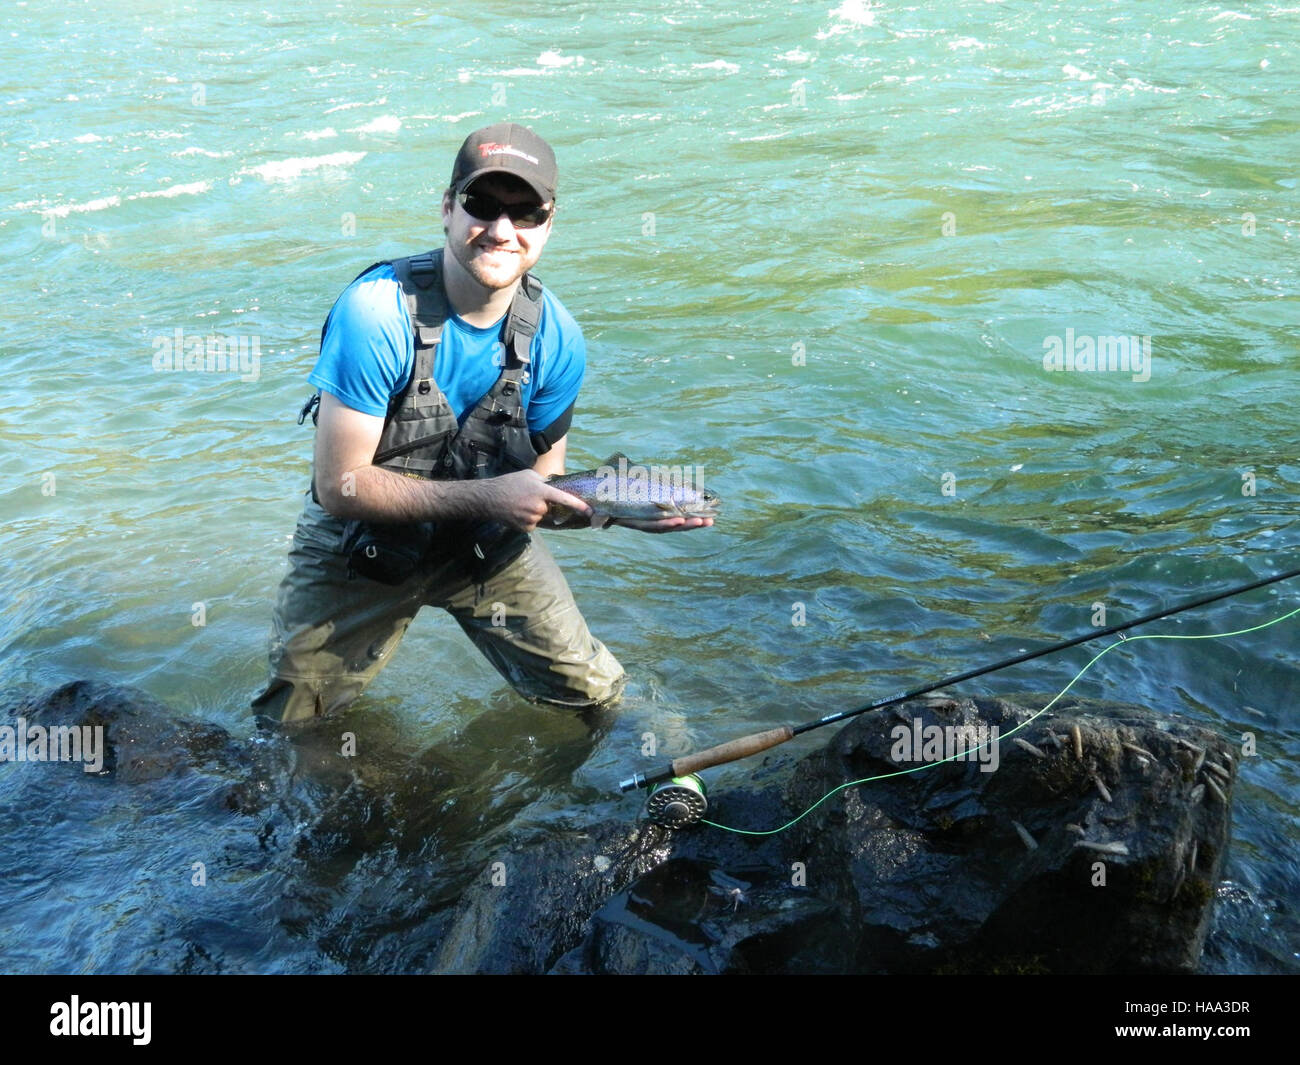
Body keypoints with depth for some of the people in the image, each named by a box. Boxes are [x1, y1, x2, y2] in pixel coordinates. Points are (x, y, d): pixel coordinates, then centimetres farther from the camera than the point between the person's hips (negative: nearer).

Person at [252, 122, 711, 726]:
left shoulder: (556, 339, -16)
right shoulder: (376, 313, -29)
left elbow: (540, 489, -6)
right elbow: (340, 486, -28)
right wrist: (487, 496, -35)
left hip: (486, 542, 3)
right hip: (359, 543, -2)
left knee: (593, 694, 6)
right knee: (291, 722, 7)